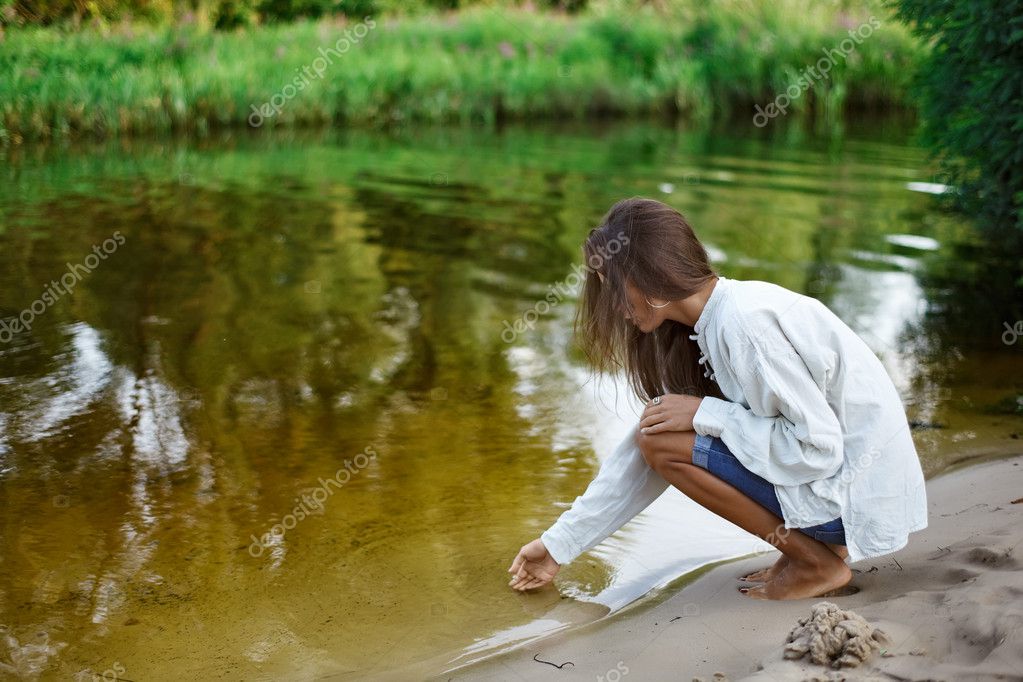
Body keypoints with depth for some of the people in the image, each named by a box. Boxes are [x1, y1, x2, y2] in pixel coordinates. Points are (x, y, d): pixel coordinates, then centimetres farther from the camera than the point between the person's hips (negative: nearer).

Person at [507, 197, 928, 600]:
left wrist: (705, 415, -17)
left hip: (857, 491, -9)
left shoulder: (745, 321, -23)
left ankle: (818, 562, -3)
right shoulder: (710, 322, 6)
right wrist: (559, 544, 13)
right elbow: (640, 453, 11)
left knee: (664, 443, -13)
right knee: (657, 435, 13)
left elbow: (820, 447, -23)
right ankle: (813, 541, 11)